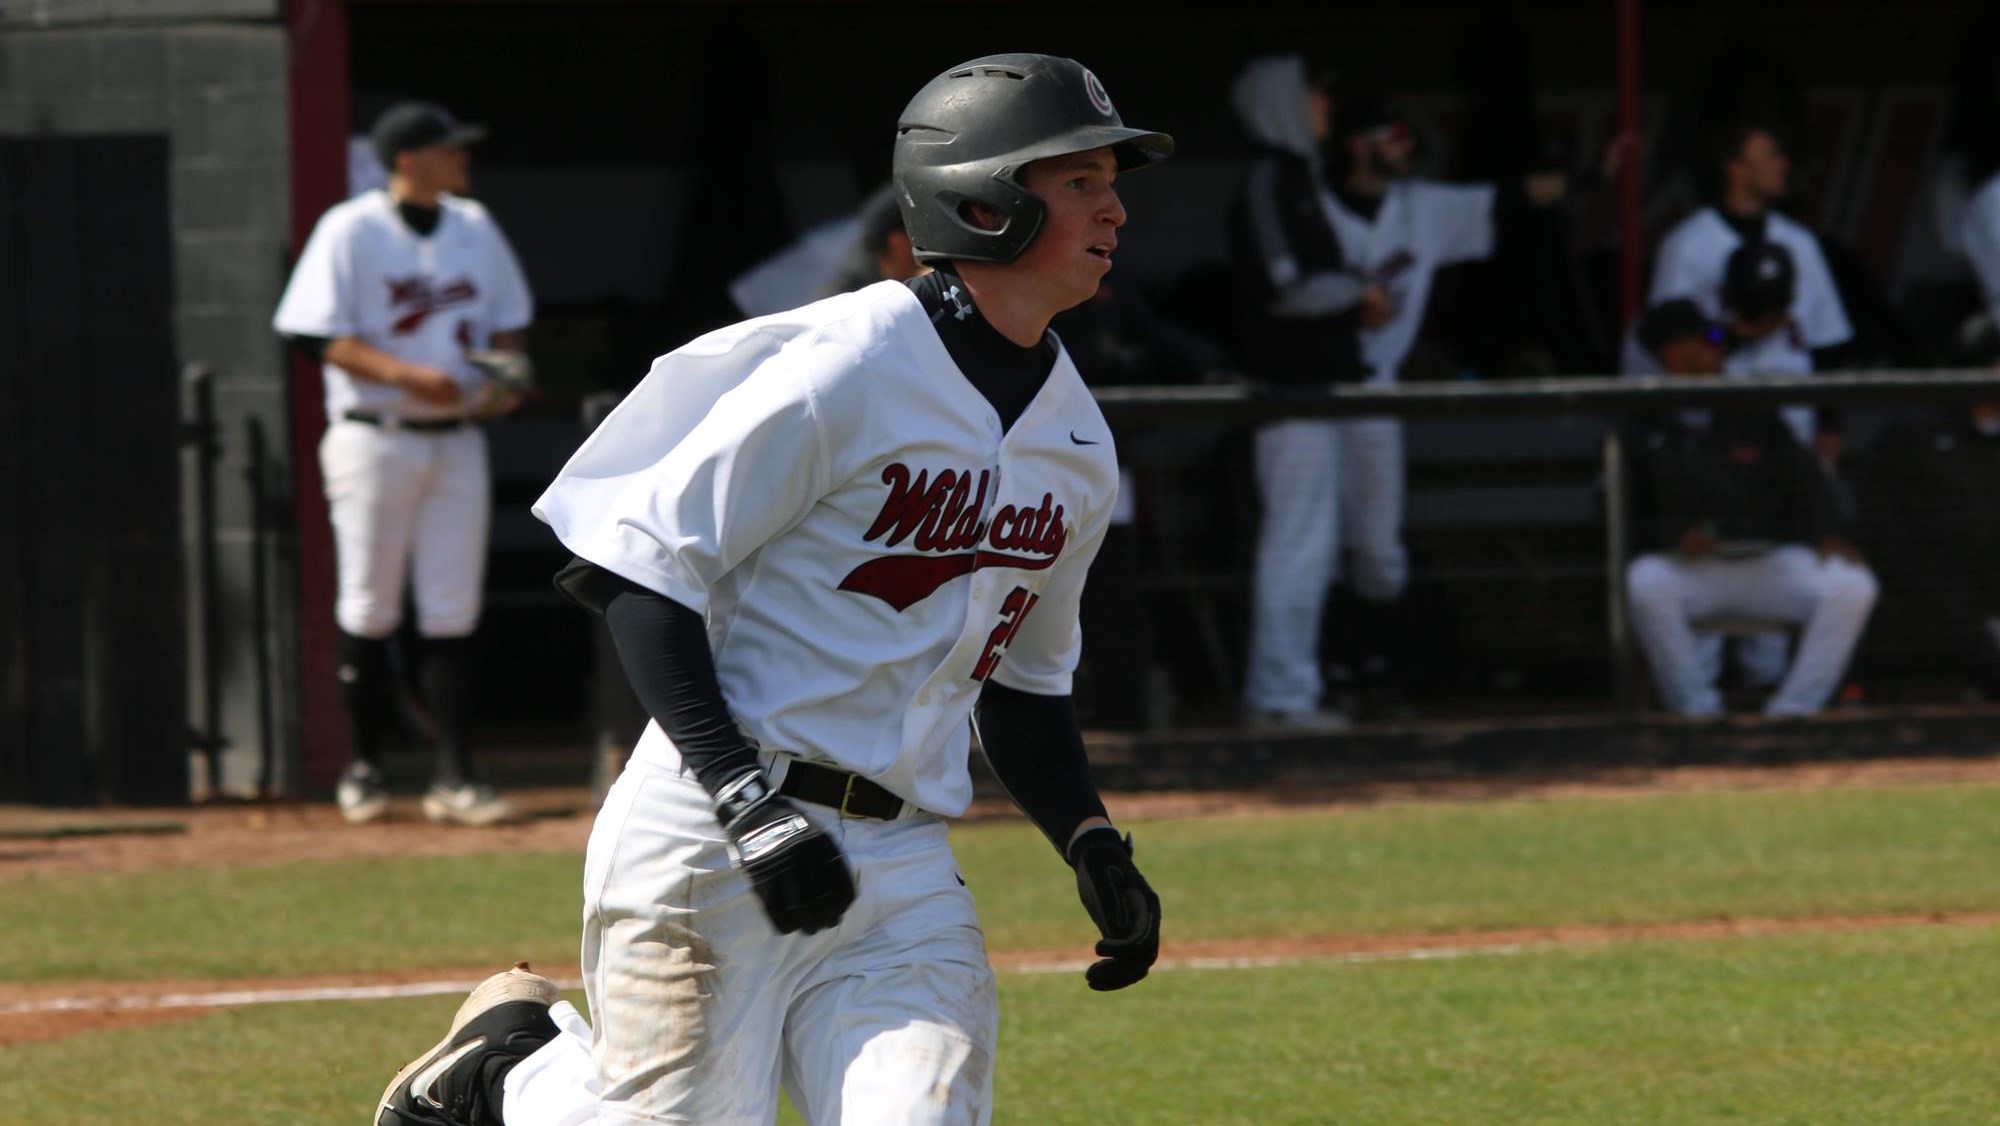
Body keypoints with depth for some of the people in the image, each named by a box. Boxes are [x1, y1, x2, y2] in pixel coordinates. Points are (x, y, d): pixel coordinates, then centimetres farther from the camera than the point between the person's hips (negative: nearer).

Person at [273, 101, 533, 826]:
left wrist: (504, 372, -2)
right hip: (376, 436, -5)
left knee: (452, 611, 1)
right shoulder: (351, 232, -8)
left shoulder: (475, 228, 10)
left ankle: (454, 777, 2)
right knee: (369, 610, 2)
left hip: (456, 439, 5)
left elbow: (508, 320, 20)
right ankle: (364, 767, 13)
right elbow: (319, 334, -13)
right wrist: (407, 375, -23)